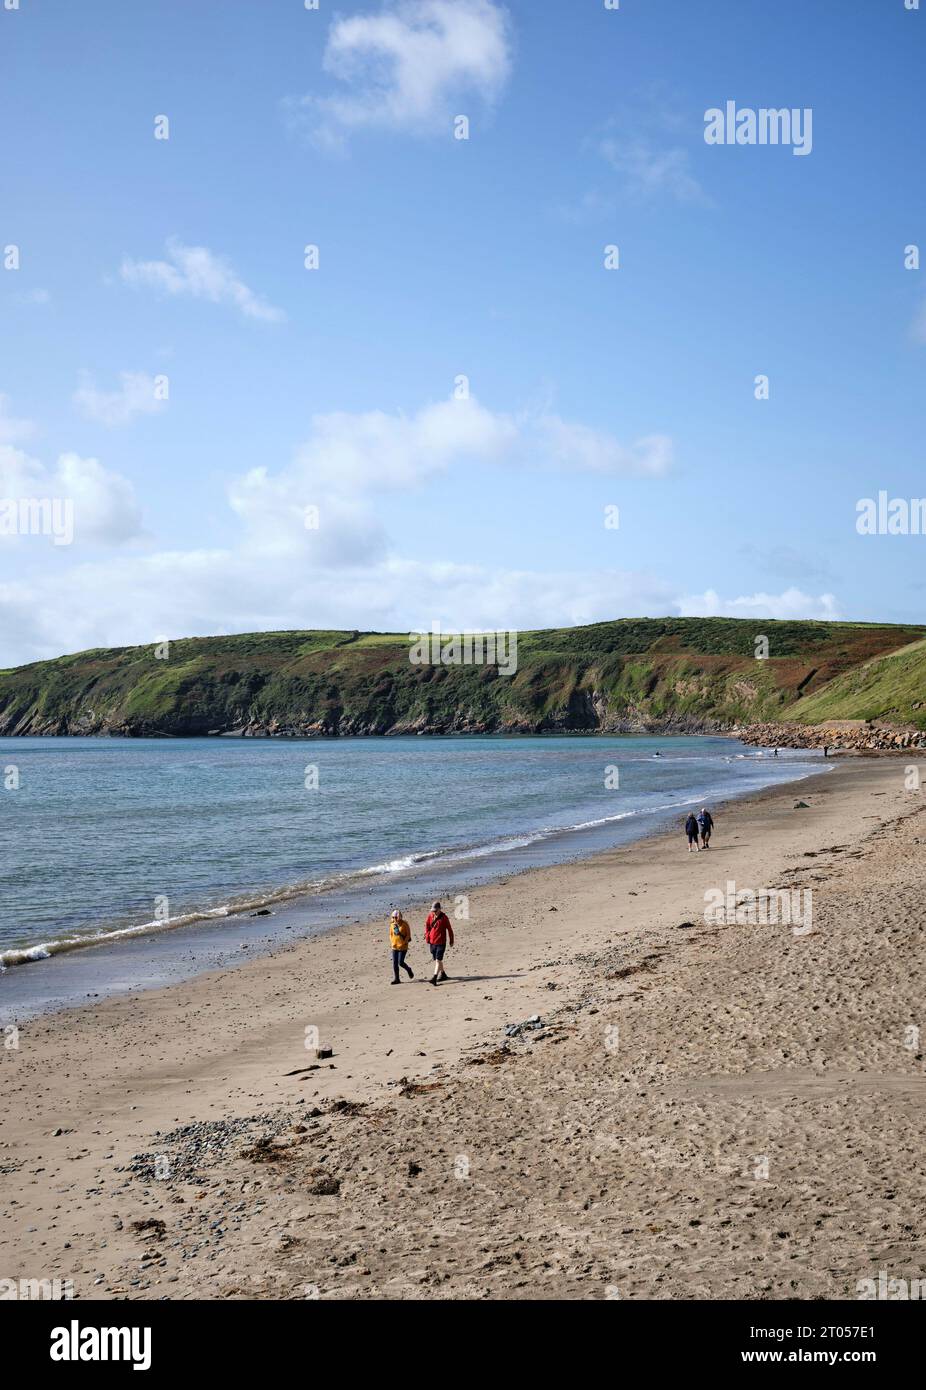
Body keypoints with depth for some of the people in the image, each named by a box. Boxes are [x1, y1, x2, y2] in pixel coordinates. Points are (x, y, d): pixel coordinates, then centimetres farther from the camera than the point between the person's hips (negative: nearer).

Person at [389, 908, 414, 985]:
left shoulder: (404, 924, -9)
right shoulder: (392, 925, 6)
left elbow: (408, 935, -6)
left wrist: (404, 942, -14)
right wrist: (392, 942, 4)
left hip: (402, 947, -5)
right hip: (394, 947, 5)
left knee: (400, 962, -8)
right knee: (395, 963, 1)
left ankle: (408, 969, 23)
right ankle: (397, 979, 8)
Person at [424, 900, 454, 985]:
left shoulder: (444, 917, -9)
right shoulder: (430, 915, 2)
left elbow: (449, 929, 0)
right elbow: (427, 926, 13)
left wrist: (451, 941, 7)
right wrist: (427, 936, 3)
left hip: (441, 942, -6)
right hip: (432, 942, 6)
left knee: (438, 960, -13)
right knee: (437, 960, 17)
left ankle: (434, 978, -21)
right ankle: (443, 974, 35)